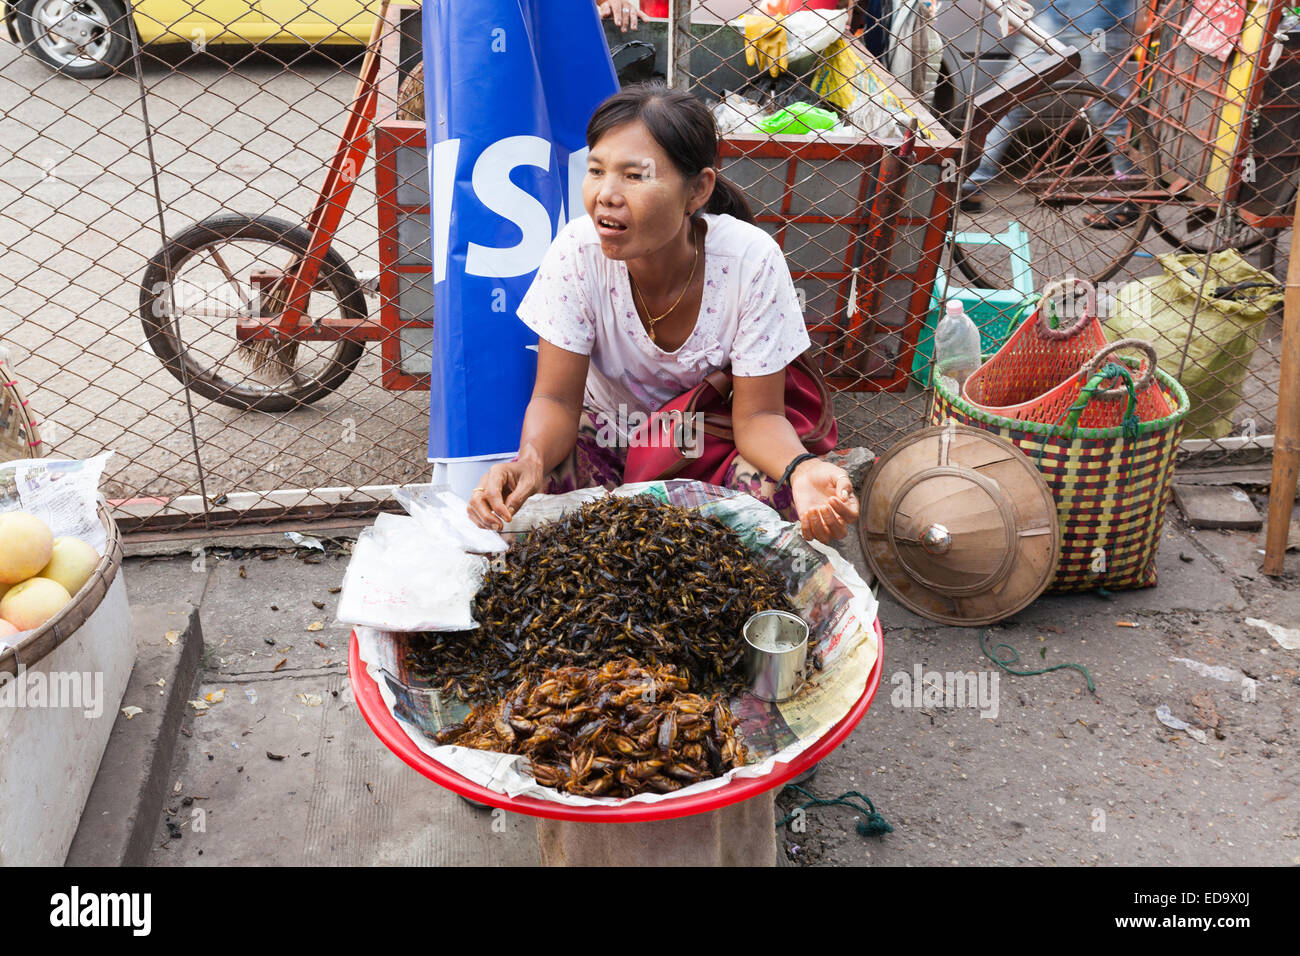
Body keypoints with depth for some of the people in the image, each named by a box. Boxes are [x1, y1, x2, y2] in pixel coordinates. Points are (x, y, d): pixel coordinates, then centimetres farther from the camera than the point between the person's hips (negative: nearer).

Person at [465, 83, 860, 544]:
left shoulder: (751, 260, -24)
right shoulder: (578, 250, -22)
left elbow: (757, 415, -18)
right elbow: (556, 400, -17)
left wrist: (802, 469, -41)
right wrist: (531, 458, -40)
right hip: (604, 439, 1)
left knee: (777, 495, -32)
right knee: (526, 497, -29)